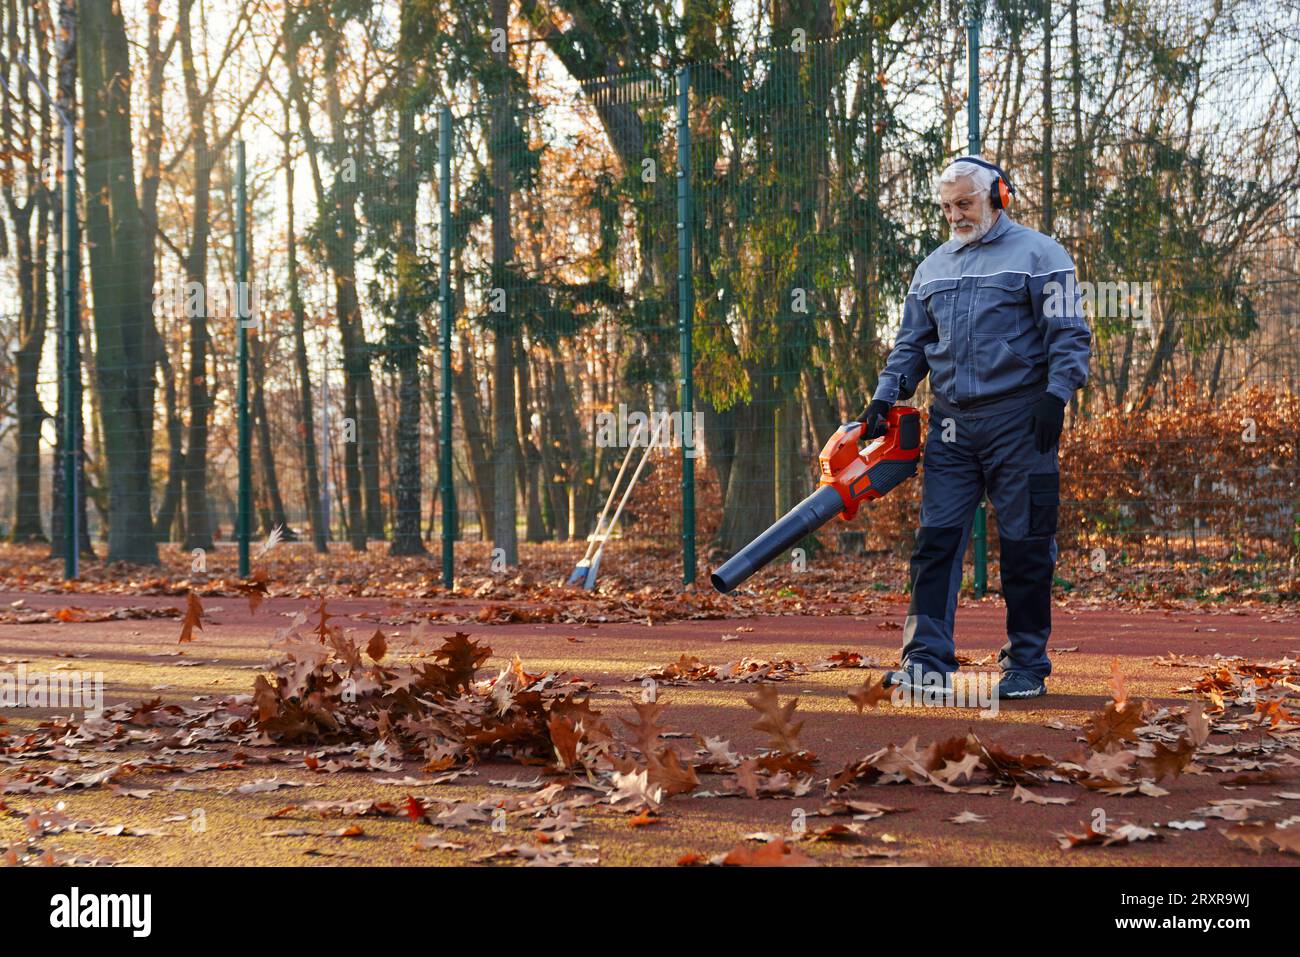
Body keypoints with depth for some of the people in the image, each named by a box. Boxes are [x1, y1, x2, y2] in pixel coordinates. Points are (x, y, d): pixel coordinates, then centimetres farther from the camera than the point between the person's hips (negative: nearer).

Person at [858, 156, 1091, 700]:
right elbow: (911, 343, 22)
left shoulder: (1038, 254, 1)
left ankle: (1027, 665, 10)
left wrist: (1056, 395, -15)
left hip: (1018, 422, -5)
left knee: (1024, 544, 1)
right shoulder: (933, 267, 18)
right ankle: (928, 661, -3)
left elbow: (1069, 335, -4)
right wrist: (886, 395, 9)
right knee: (936, 539, -3)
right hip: (951, 423, 5)